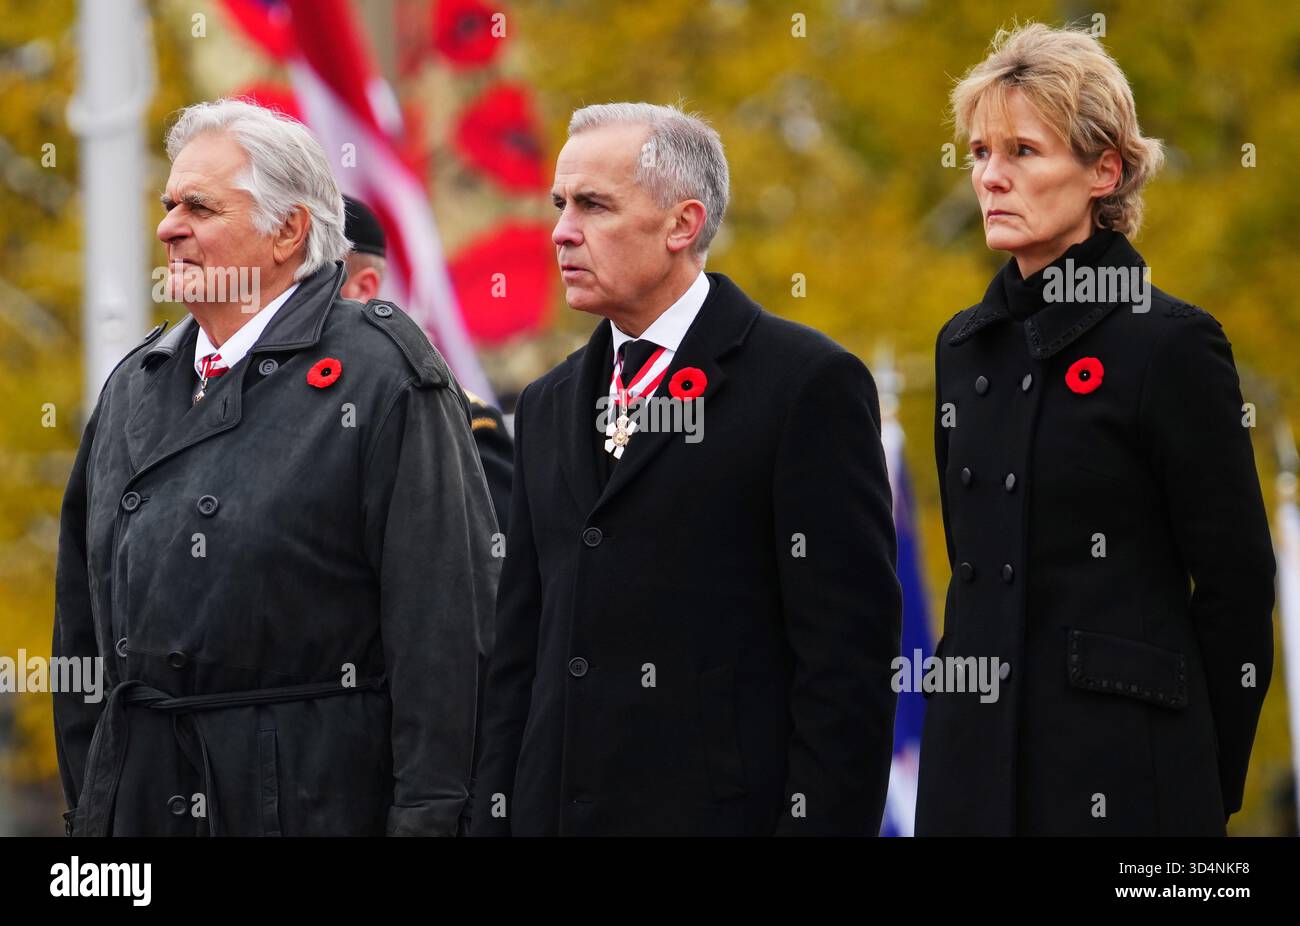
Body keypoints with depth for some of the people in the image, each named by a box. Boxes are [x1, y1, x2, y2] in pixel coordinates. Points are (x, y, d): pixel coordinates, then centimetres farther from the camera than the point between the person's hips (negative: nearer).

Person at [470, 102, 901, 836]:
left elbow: (848, 654, -10)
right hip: (554, 812, 6)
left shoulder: (809, 383, -5)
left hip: (726, 810, -6)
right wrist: (496, 817, 9)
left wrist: (823, 820, -16)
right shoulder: (549, 408, 17)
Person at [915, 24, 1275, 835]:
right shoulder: (966, 346, 13)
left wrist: (1204, 788, -3)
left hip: (1120, 769, -6)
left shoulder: (1171, 343, -7)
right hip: (974, 762, 6)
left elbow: (1236, 586, -6)